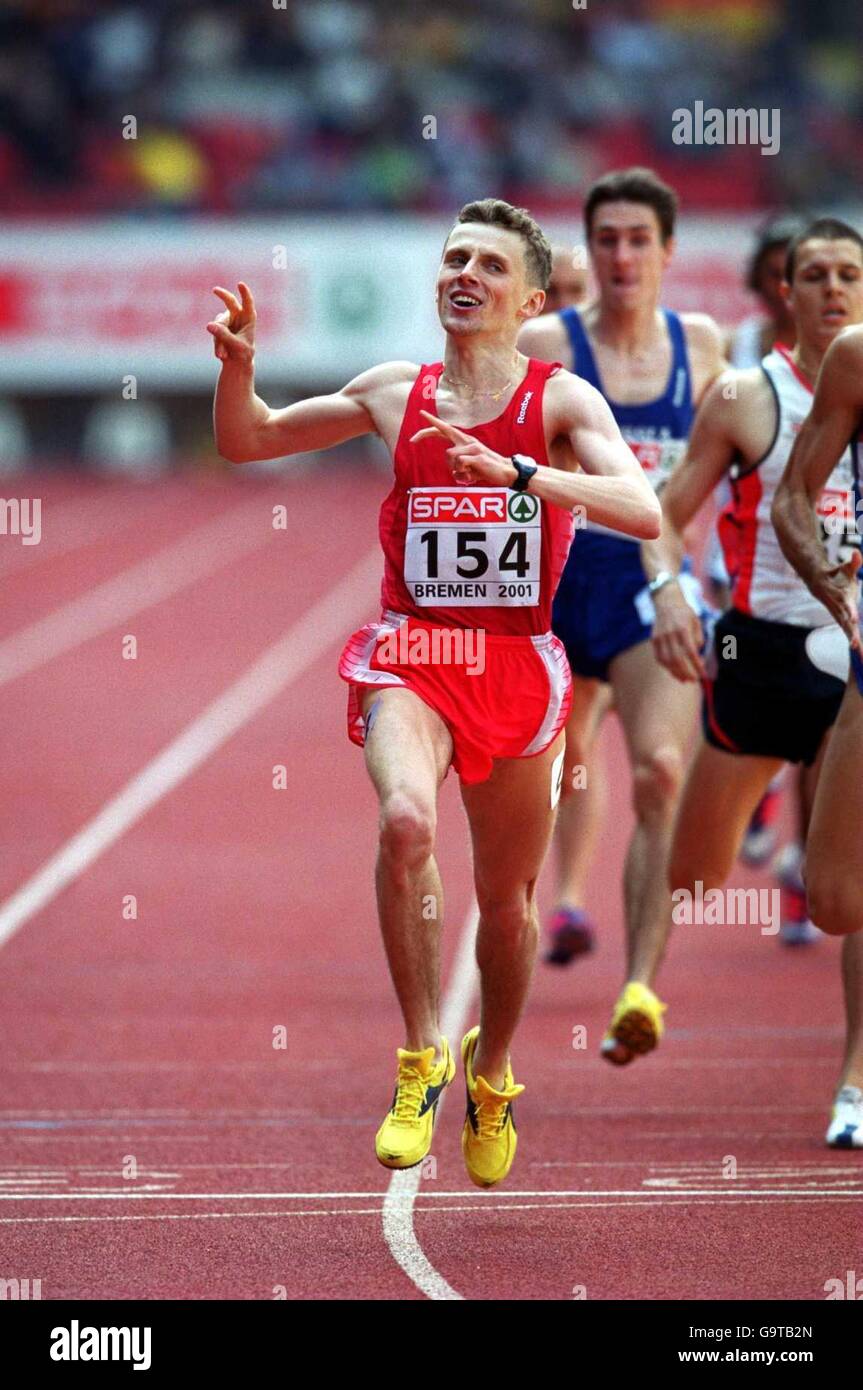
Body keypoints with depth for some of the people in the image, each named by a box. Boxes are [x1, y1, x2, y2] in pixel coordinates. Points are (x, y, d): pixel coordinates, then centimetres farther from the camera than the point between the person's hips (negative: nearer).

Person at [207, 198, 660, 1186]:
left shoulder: (561, 401, -3)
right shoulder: (393, 393, 5)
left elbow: (643, 512, -21)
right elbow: (246, 443, 18)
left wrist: (516, 474, -31)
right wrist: (238, 362, -3)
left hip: (517, 668, 0)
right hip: (410, 660, 0)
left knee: (506, 898, 11)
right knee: (406, 821, -31)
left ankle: (491, 1075, 39)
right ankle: (421, 1057, -19)